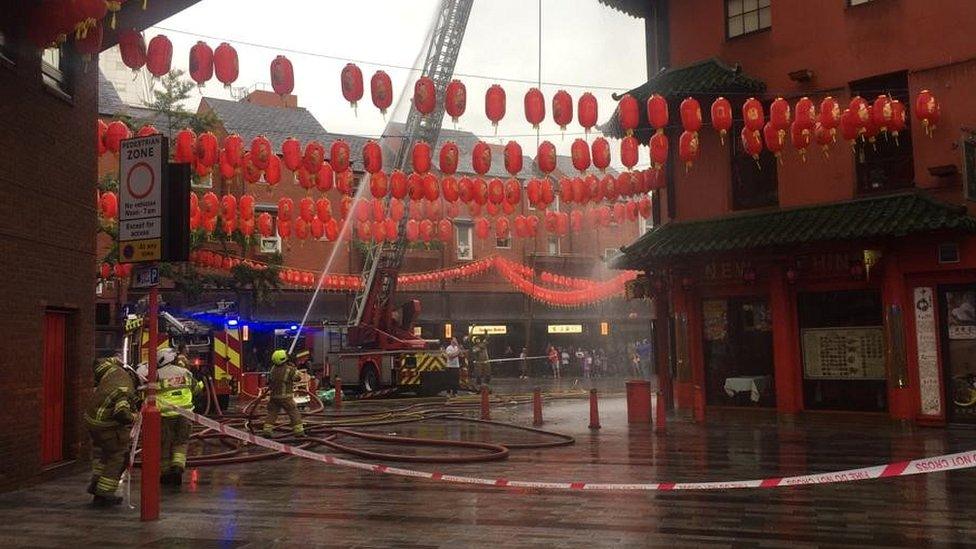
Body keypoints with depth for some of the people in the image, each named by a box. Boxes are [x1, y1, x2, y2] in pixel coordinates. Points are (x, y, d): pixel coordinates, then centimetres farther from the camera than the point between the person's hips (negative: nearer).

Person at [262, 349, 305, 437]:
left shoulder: (273, 368, 1)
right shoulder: (289, 369, -15)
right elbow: (298, 377, 0)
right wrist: (294, 367, 8)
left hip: (273, 396, 5)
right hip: (285, 397, -5)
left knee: (271, 413, 16)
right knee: (294, 413, 3)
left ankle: (267, 430, 12)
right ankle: (299, 431, -1)